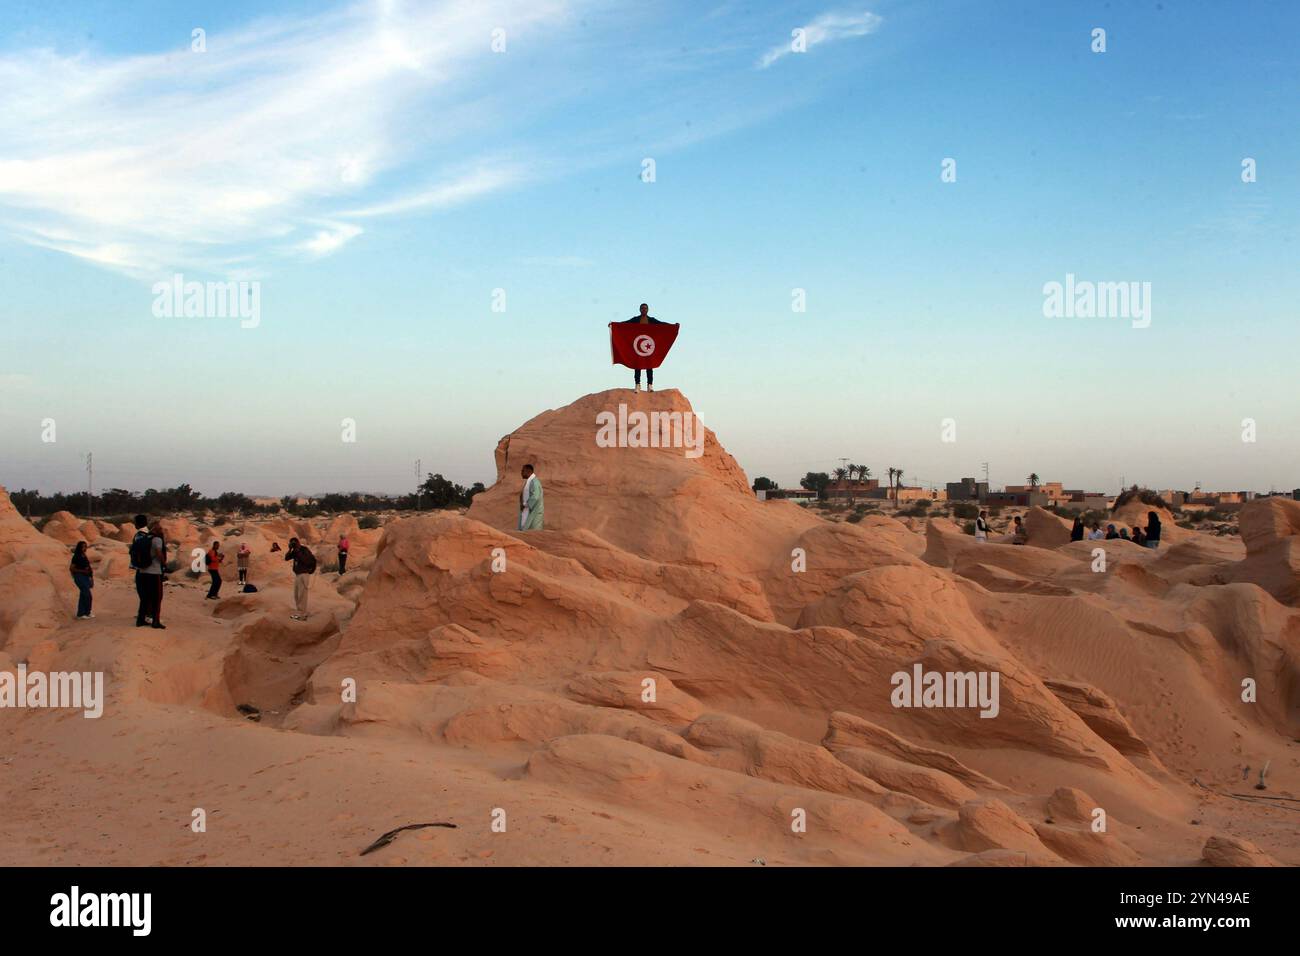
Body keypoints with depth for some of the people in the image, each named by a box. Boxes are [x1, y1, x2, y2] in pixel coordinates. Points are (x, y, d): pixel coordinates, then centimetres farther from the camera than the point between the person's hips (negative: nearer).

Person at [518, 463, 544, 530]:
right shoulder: (529, 481, 14)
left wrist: (524, 504, -17)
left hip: (532, 512, -10)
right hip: (527, 511, 10)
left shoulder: (534, 482, -18)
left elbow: (535, 497, -28)